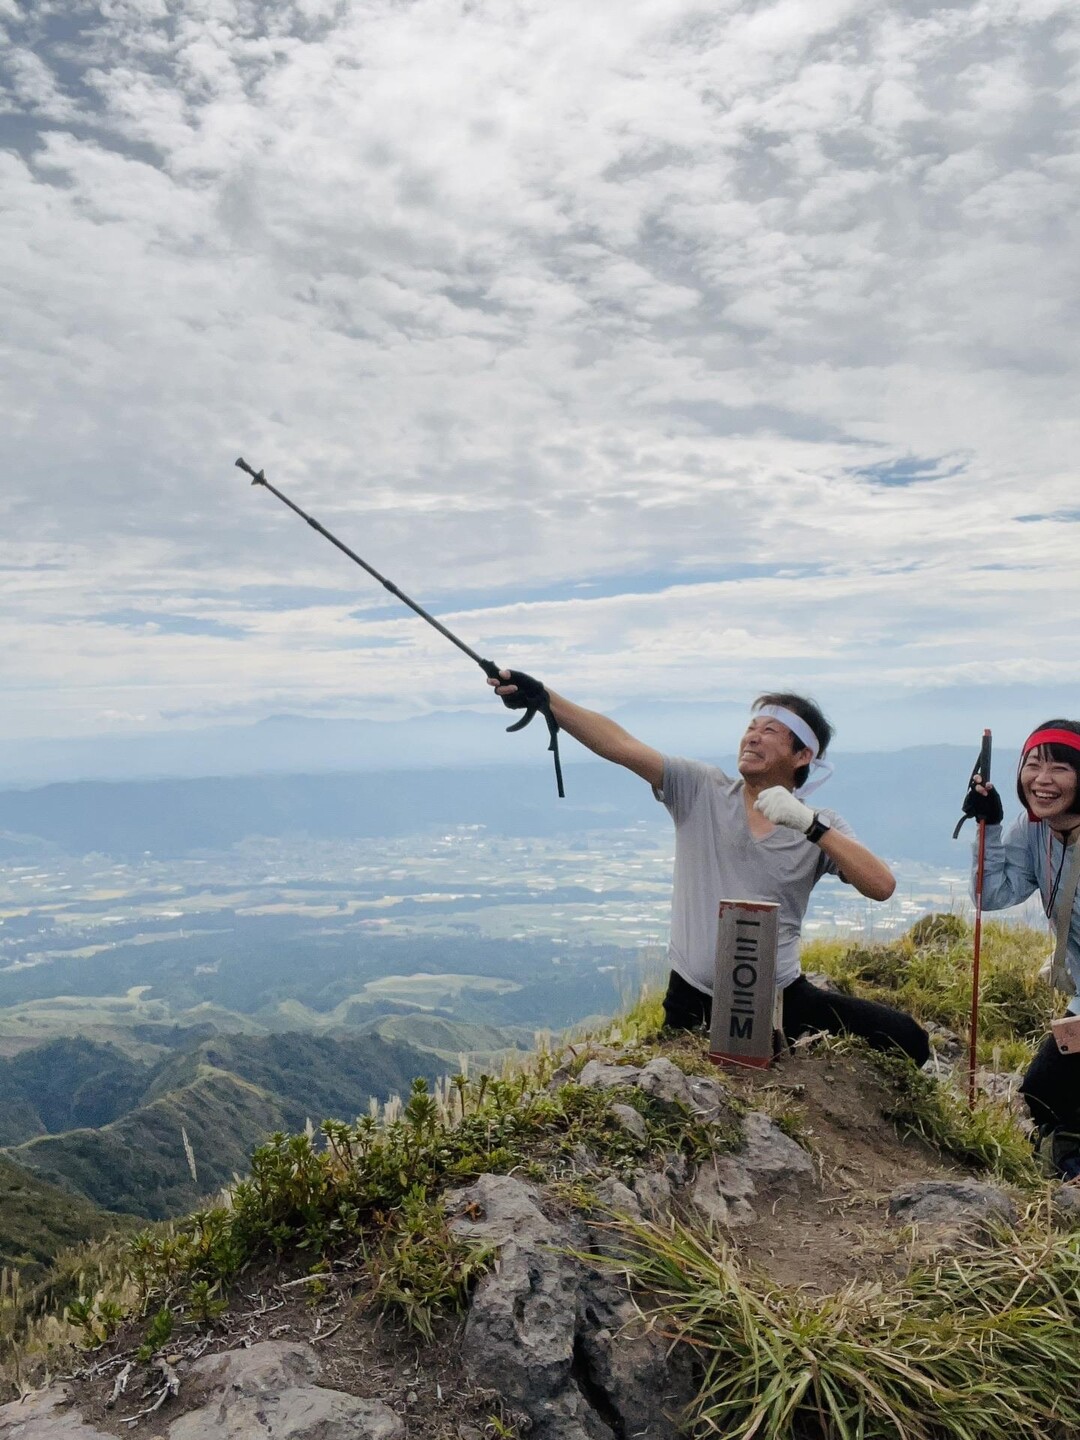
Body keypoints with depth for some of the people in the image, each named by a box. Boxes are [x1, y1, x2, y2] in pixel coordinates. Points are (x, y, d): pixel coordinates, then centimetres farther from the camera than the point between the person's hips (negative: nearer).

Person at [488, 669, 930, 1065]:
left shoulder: (821, 828, -1)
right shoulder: (700, 790, -4)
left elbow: (882, 886, -16)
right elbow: (621, 746, -16)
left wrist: (810, 823, -27)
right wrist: (543, 698, -28)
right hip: (694, 1002, 0)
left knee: (907, 1040, -11)